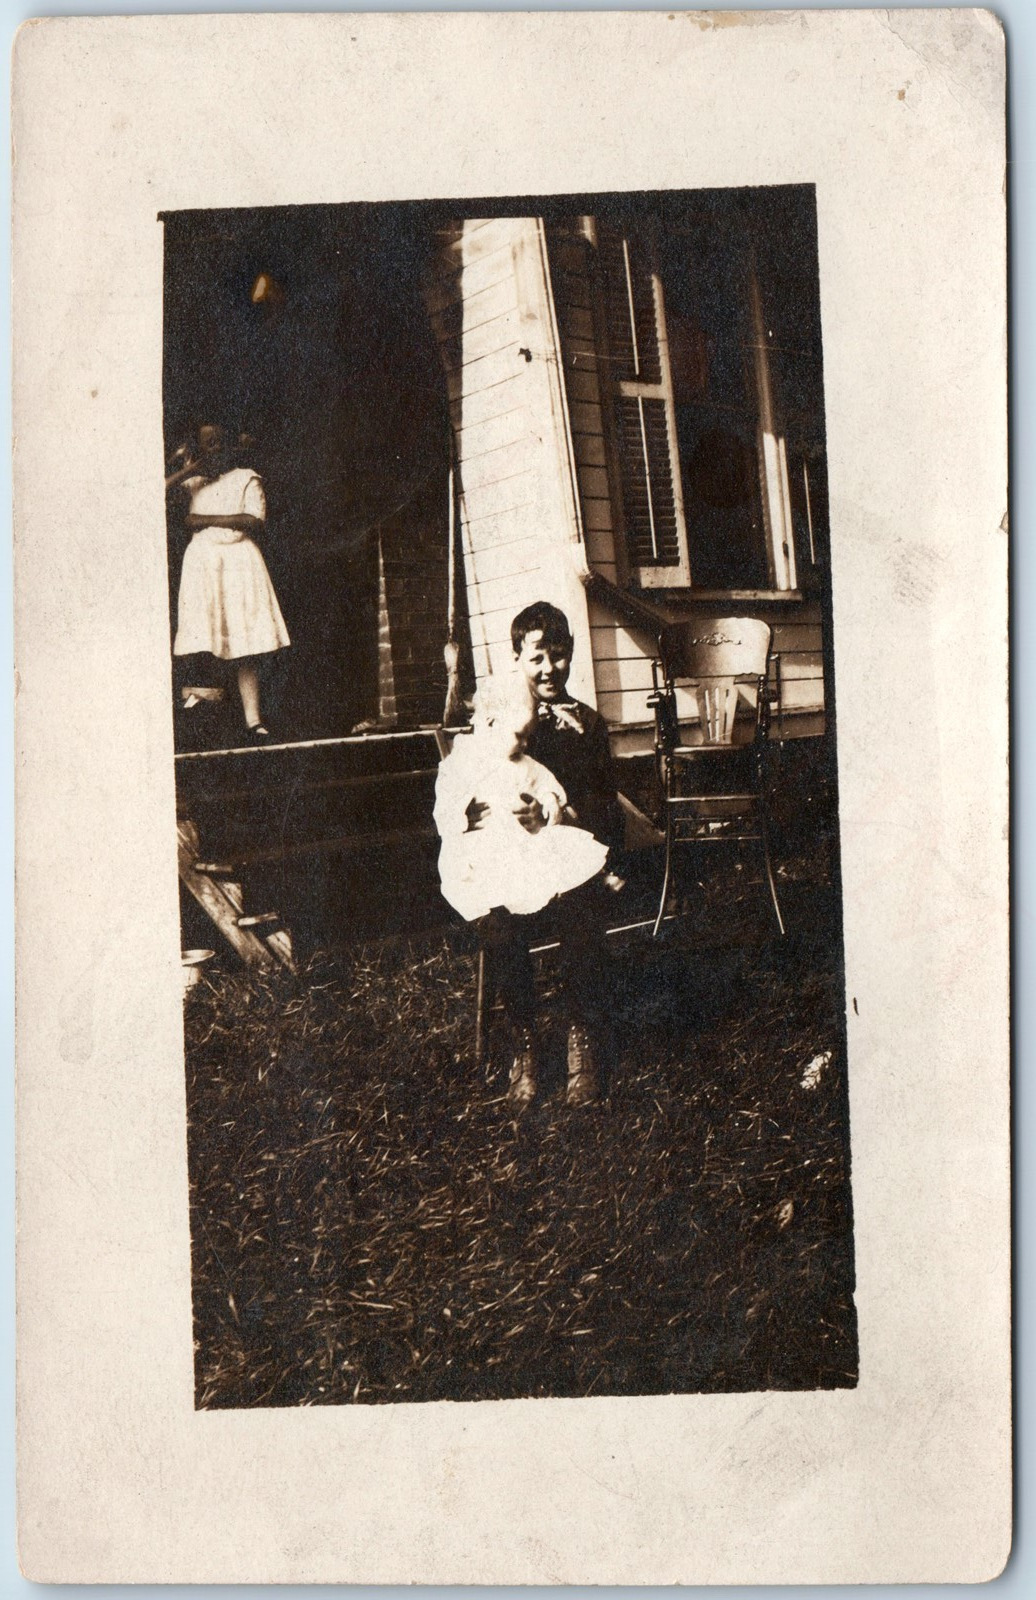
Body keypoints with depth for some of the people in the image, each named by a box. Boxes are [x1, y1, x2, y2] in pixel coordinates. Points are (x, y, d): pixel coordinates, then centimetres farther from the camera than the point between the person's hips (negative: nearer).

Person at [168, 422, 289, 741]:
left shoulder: (246, 478, 13)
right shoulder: (194, 481, 20)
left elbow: (255, 521, -3)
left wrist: (206, 520, -2)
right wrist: (186, 469, 7)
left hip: (240, 559, -1)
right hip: (202, 560, 1)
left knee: (246, 647, -8)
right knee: (202, 645, -12)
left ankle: (253, 719, -12)